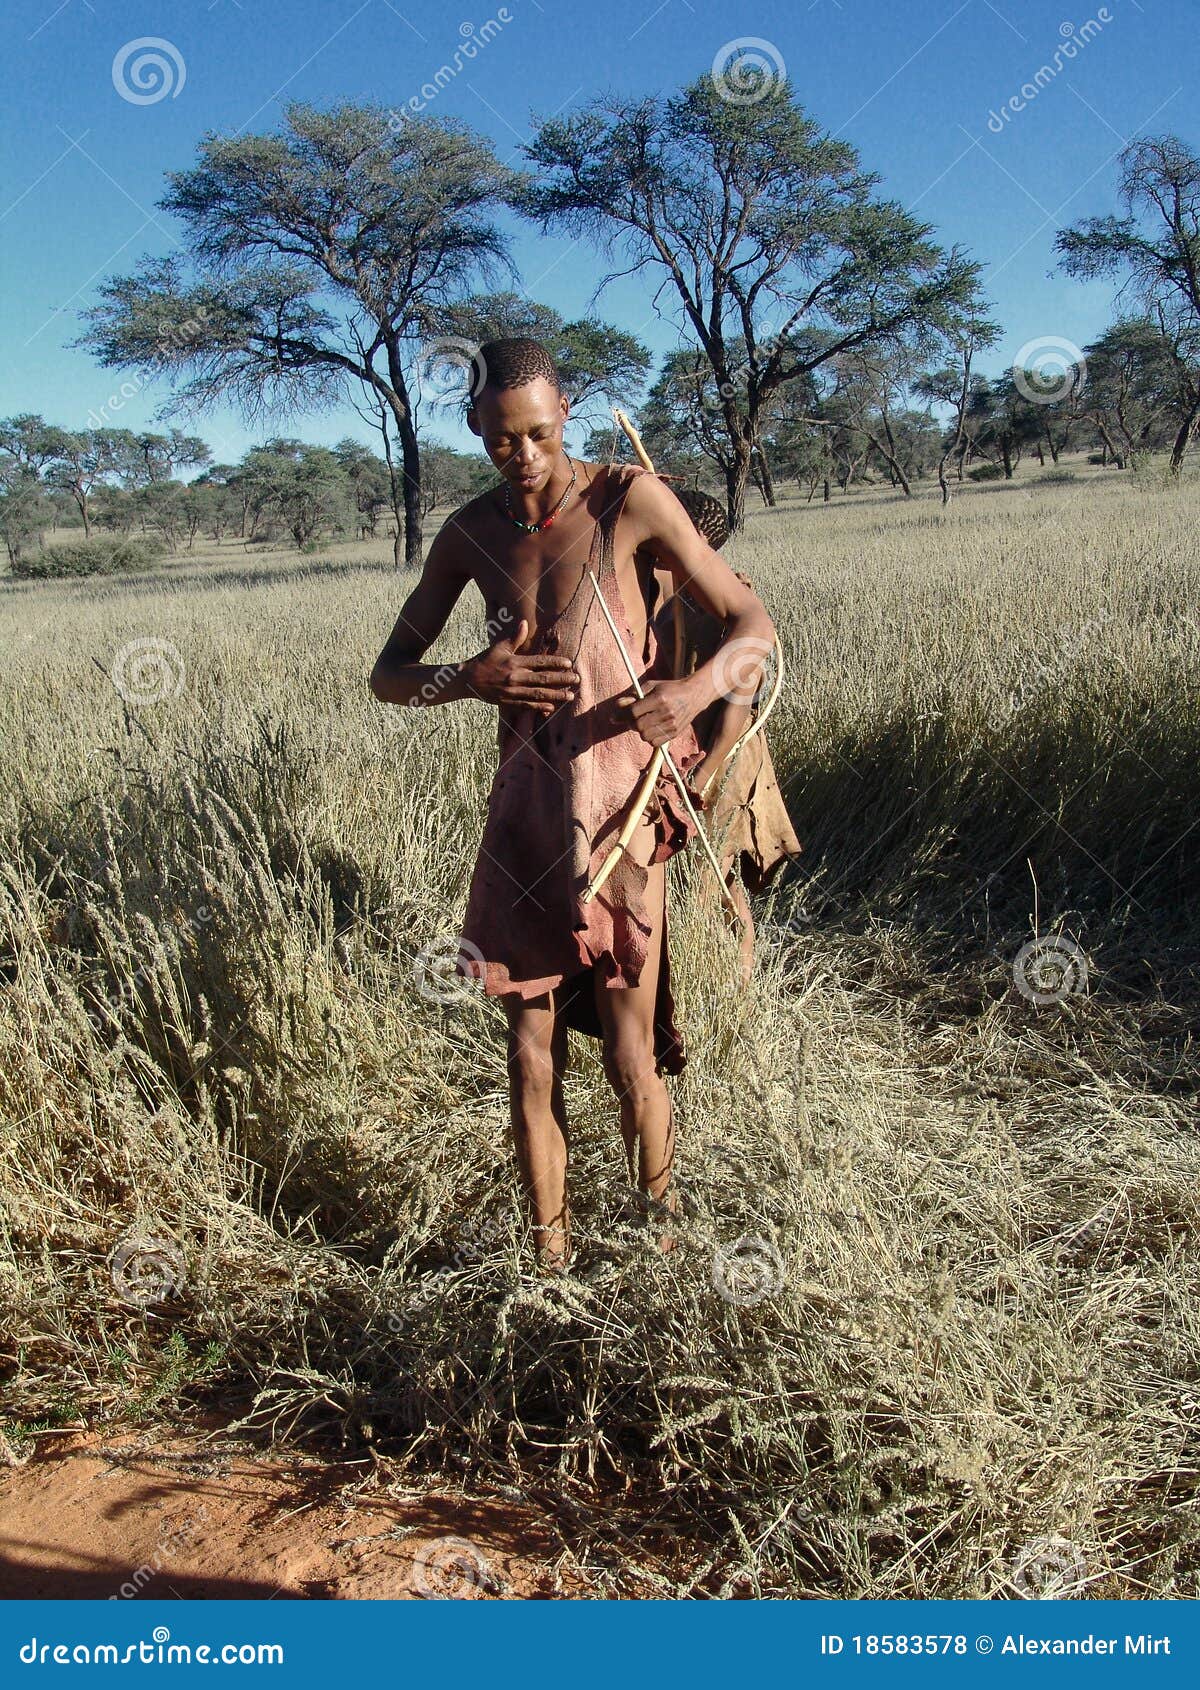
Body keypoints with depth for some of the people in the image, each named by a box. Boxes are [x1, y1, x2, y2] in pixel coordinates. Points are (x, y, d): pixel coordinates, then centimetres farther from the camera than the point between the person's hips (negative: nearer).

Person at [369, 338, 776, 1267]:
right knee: (532, 1058, 8)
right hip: (524, 812, 4)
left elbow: (753, 624, -7)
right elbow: (388, 675, 9)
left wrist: (697, 689, -29)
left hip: (620, 807, -3)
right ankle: (551, 1258, 27)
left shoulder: (629, 500, -6)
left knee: (632, 1059, 3)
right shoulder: (471, 533, 6)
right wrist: (470, 678, -13)